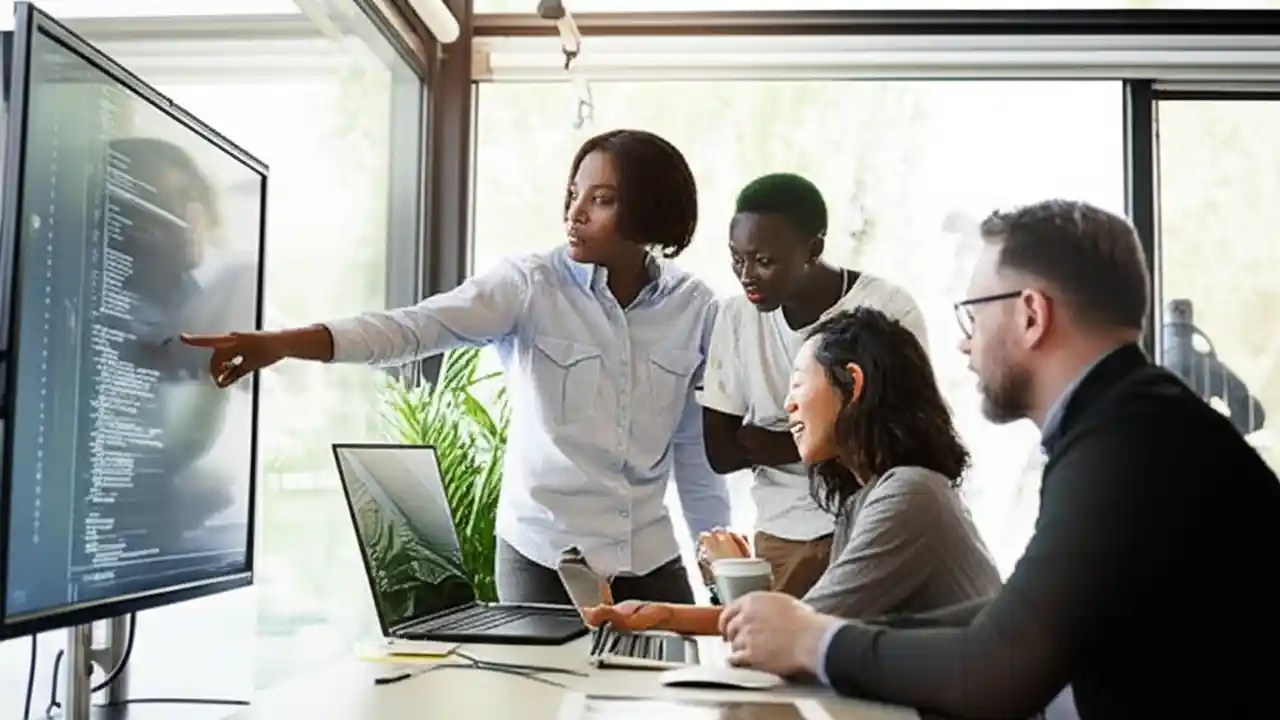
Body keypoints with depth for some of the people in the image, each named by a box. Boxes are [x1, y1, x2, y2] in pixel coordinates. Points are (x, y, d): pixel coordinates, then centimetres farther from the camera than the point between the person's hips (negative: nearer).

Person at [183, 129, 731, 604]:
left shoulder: (695, 309, -1)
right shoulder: (530, 285, -9)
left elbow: (698, 447, 7)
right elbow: (414, 327, -23)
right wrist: (282, 343, -36)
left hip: (650, 558, 3)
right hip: (542, 552, -2)